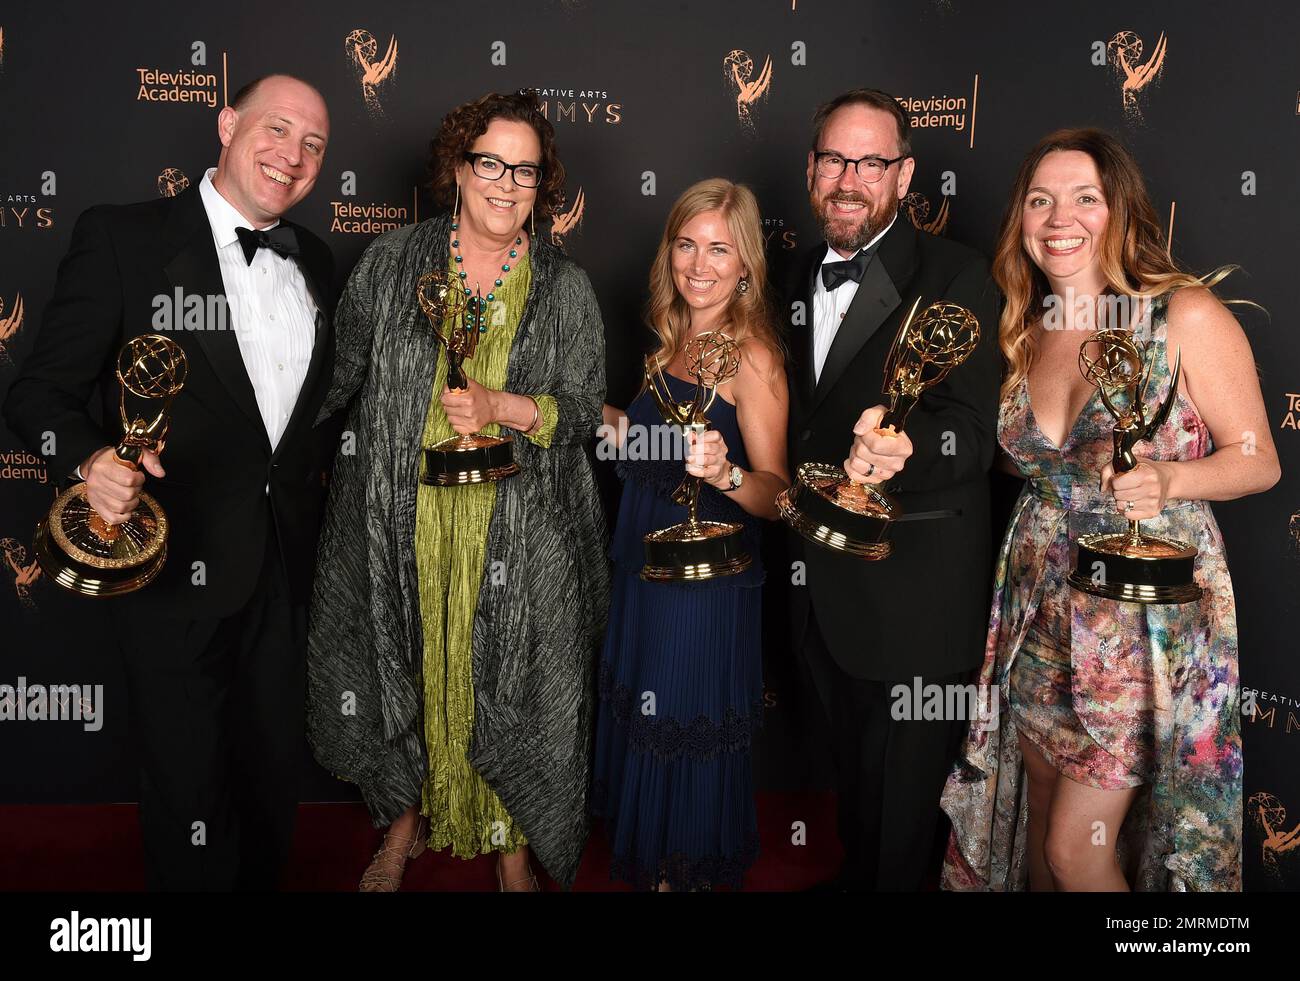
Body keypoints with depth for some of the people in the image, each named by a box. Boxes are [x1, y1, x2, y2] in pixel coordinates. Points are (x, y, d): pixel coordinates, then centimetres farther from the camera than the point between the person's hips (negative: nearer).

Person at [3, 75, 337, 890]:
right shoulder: (122, 239, -9)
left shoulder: (316, 263, 8)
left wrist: (323, 467, 5)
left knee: (276, 770, 18)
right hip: (177, 568, -5)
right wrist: (93, 460, -30)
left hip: (287, 565, 5)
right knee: (187, 785, 10)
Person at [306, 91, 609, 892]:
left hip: (519, 534, -1)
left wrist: (504, 408, -16)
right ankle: (406, 821, 36)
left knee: (507, 683, 5)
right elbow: (342, 375, 10)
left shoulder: (566, 287, 2)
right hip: (401, 518, 1)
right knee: (404, 673, 12)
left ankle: (513, 846, 27)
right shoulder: (391, 263, 3)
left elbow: (586, 411, -1)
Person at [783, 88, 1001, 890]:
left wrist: (899, 451, -43)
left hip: (914, 600, -7)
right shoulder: (805, 277, 9)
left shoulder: (955, 277, -13)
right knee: (854, 772, 26)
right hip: (822, 587, 7)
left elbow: (971, 432, -24)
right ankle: (854, 877, 48)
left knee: (904, 796, 9)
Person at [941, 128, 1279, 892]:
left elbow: (1258, 460, -6)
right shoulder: (1026, 331, 6)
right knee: (1042, 835, 16)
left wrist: (1168, 480, -25)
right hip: (1042, 608, 5)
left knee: (1078, 852, -2)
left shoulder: (1187, 316, -10)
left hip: (1147, 613, -5)